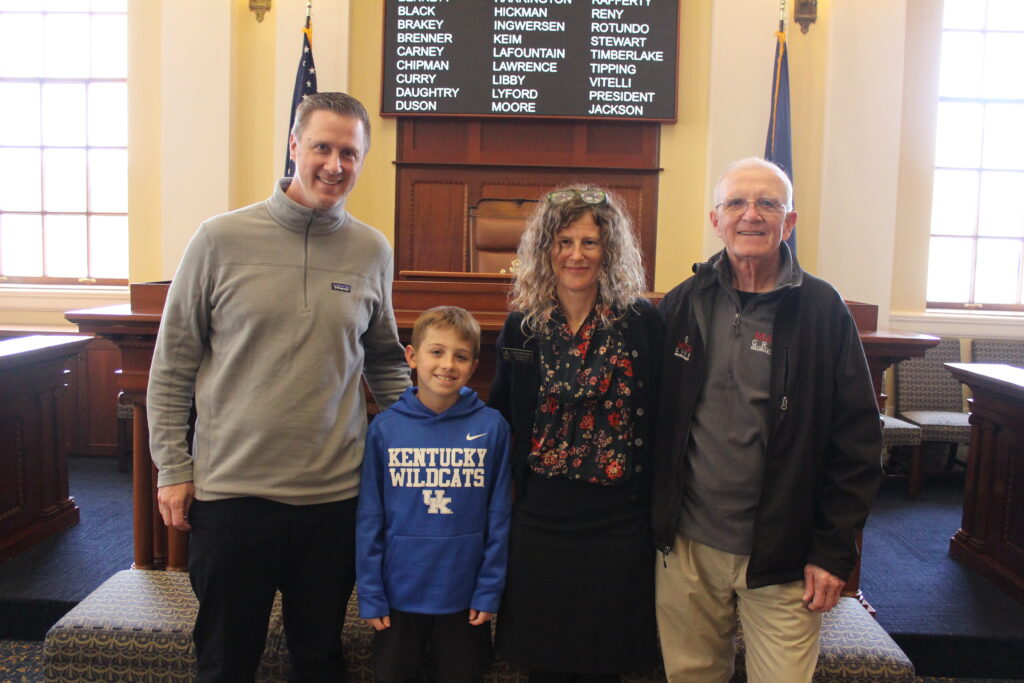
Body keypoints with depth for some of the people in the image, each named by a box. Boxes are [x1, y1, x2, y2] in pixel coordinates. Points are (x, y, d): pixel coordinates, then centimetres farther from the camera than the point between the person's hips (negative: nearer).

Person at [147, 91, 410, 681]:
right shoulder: (222, 240, -6)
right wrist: (172, 469, -1)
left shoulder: (372, 250, 2)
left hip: (334, 495, 2)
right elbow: (172, 364, 0)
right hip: (230, 489, -1)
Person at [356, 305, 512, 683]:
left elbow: (499, 516, -4)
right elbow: (369, 519, -3)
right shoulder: (384, 428, -8)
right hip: (399, 594, 1)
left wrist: (490, 590, -4)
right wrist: (370, 595, -2)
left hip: (464, 596, 0)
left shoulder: (492, 426, -9)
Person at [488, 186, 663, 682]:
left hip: (618, 524, -1)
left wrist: (657, 505, -6)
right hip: (539, 521, 2)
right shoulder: (521, 325, 2)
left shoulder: (642, 322, -5)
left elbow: (661, 417, -4)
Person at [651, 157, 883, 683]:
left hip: (783, 559, -2)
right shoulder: (682, 305, 2)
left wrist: (834, 551, -6)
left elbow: (857, 440, -4)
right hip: (686, 547, 2)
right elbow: (650, 420, 7)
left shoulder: (823, 311, -5)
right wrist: (654, 519, 3)